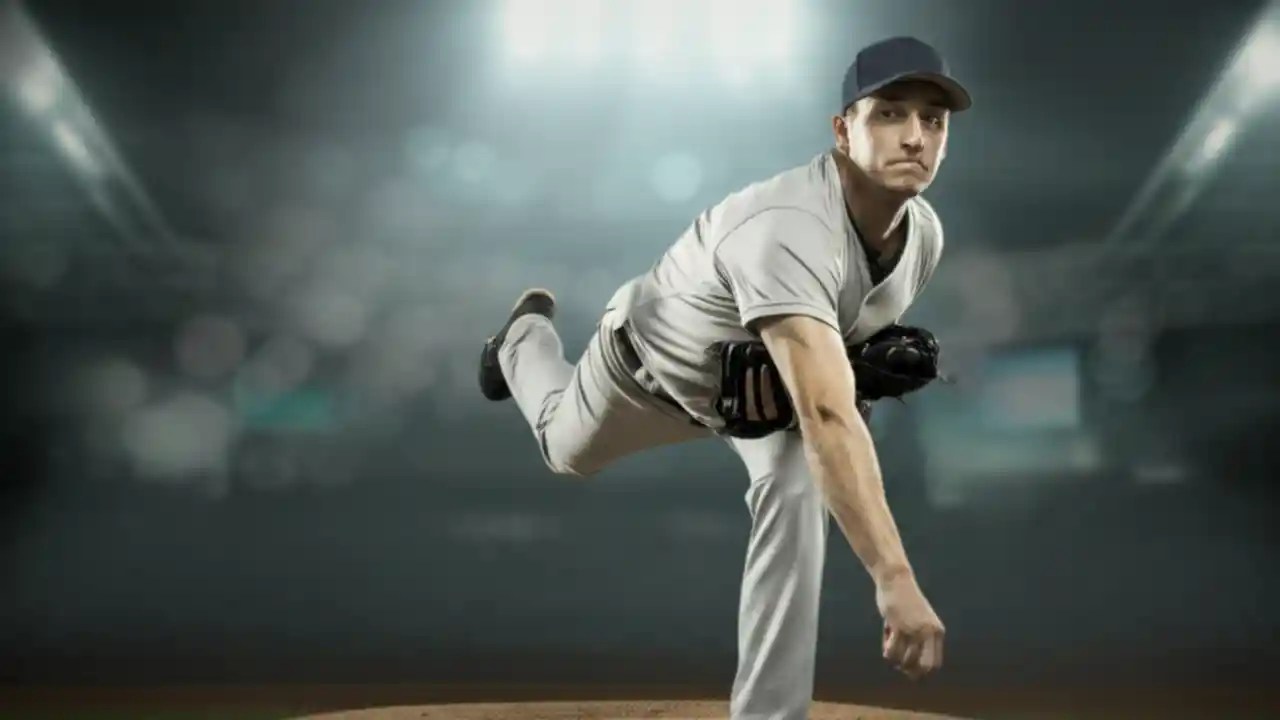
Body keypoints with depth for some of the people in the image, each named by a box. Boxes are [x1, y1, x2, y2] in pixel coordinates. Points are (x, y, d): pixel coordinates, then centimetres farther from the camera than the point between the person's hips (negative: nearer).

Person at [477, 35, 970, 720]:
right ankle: (525, 337, 61)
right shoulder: (789, 231, -49)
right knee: (567, 450, 26)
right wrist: (894, 580, -66)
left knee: (797, 498, -25)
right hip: (656, 359, -4)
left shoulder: (924, 232, -22)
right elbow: (827, 420, -60)